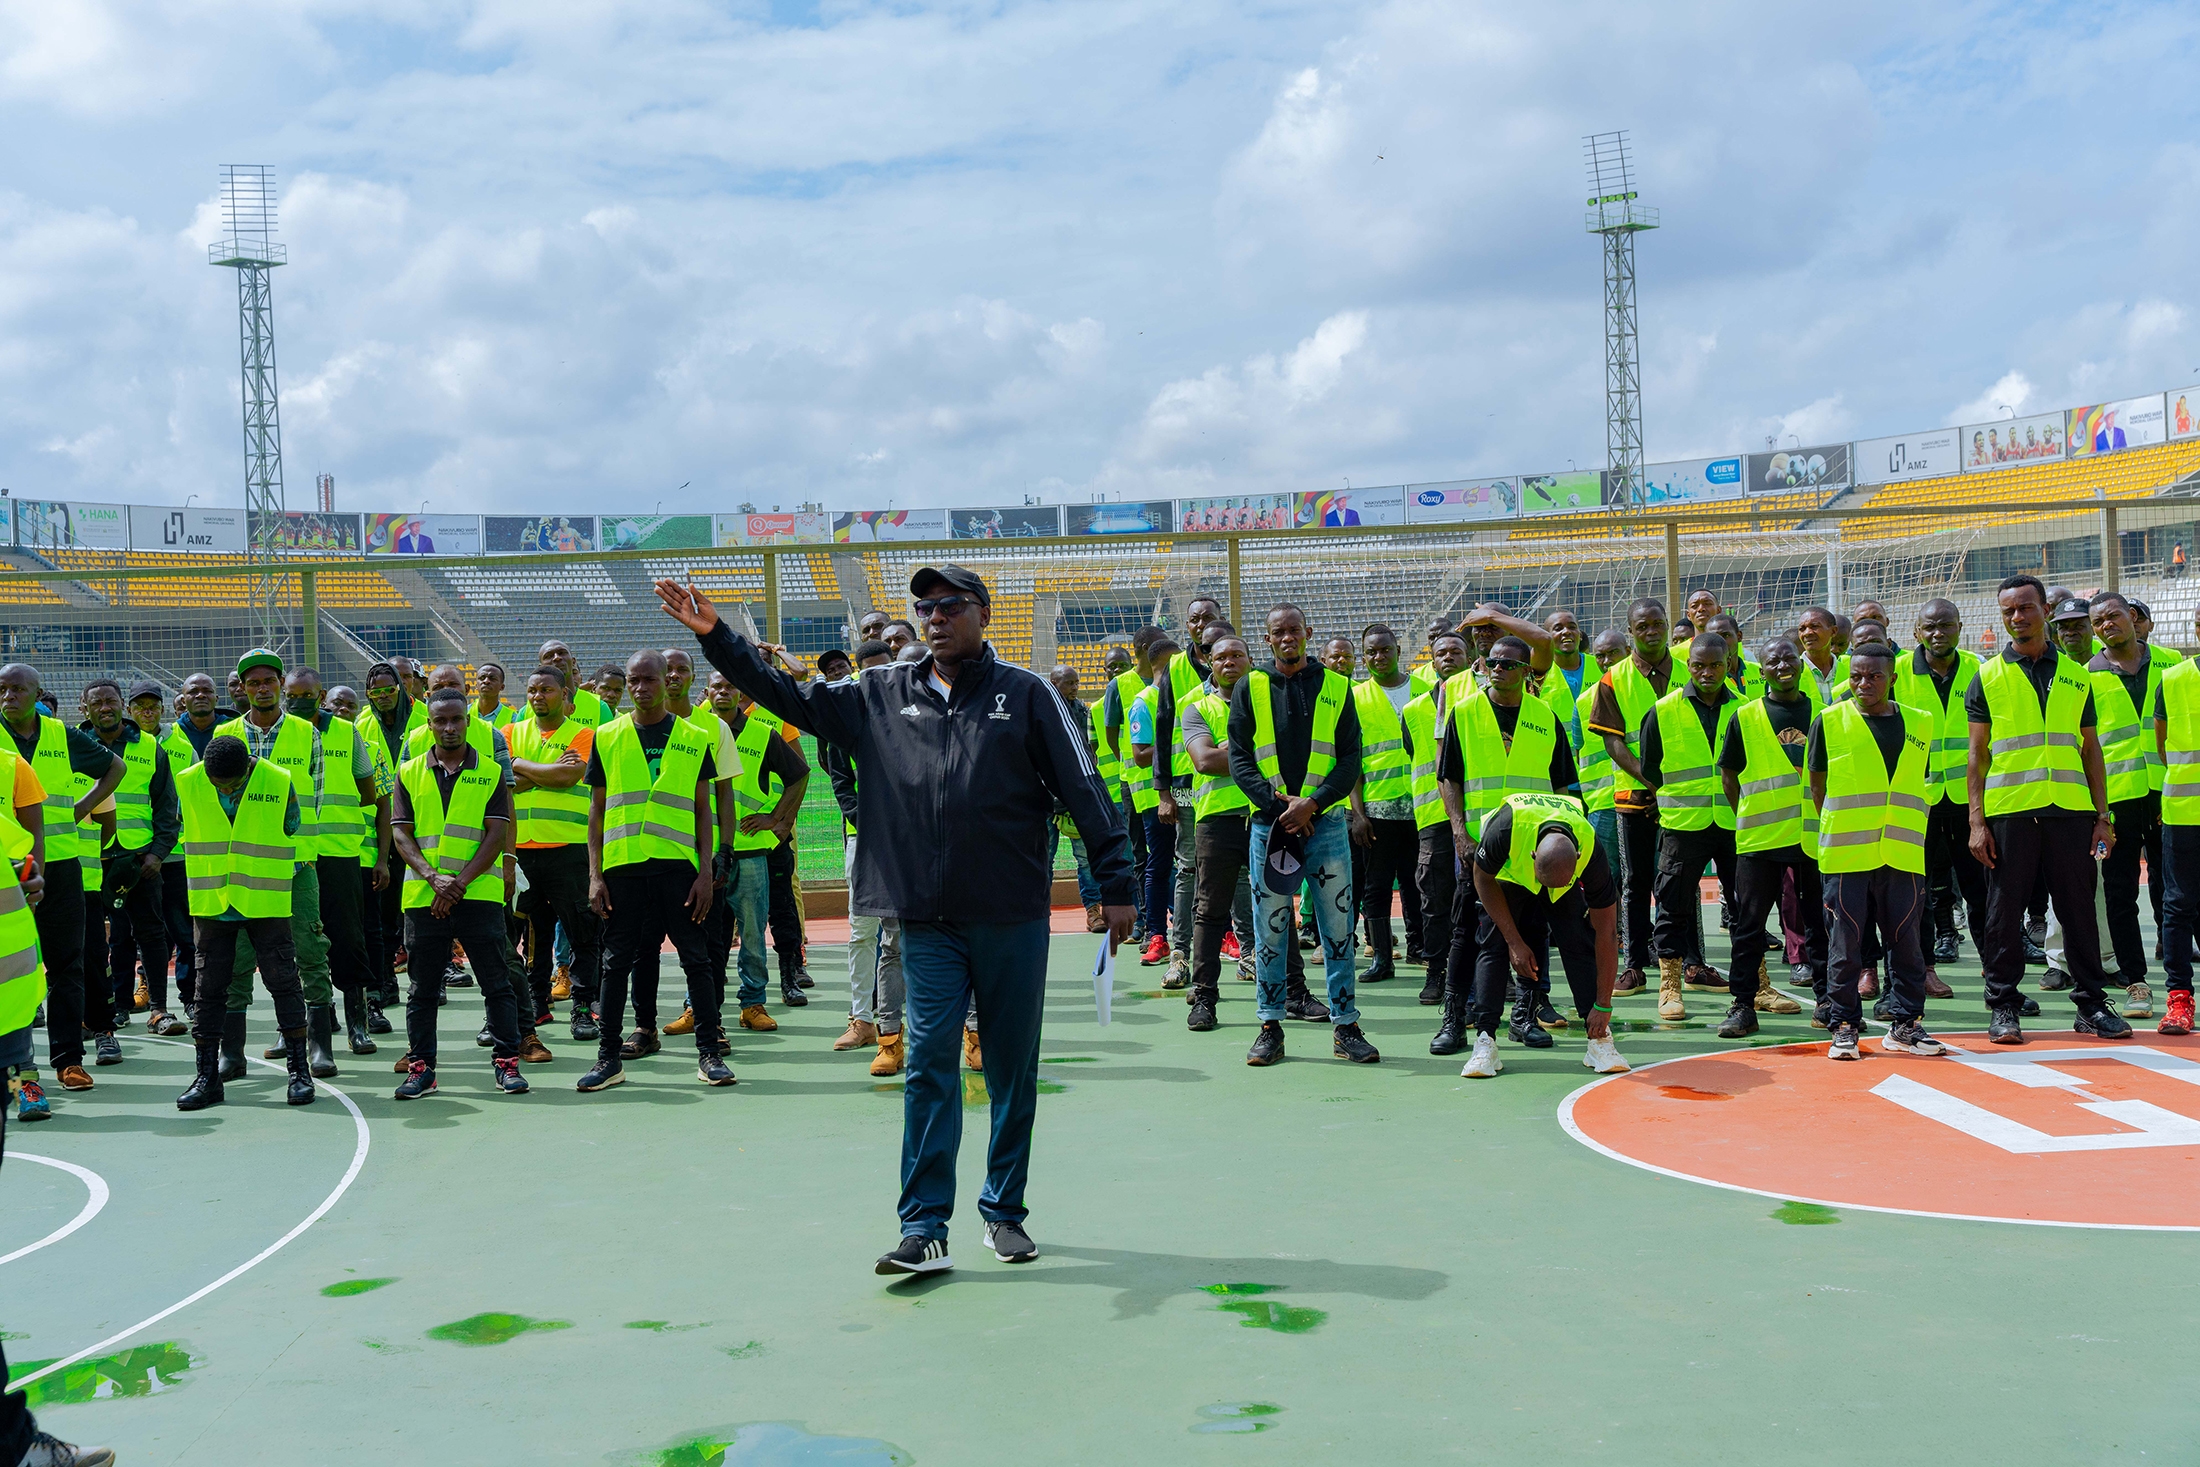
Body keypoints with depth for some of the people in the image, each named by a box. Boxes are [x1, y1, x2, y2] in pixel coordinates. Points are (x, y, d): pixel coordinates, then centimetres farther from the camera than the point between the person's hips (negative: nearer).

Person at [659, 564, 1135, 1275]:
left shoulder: (1026, 694, 1)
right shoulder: (881, 695, 8)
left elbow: (1084, 789, 0)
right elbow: (788, 697, 13)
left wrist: (1115, 885, -3)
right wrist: (716, 637, 4)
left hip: (1013, 918, -1)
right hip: (926, 921, 1)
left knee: (1013, 1069, 8)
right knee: (929, 1064, -3)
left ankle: (1004, 1211, 22)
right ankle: (924, 1228, 1)